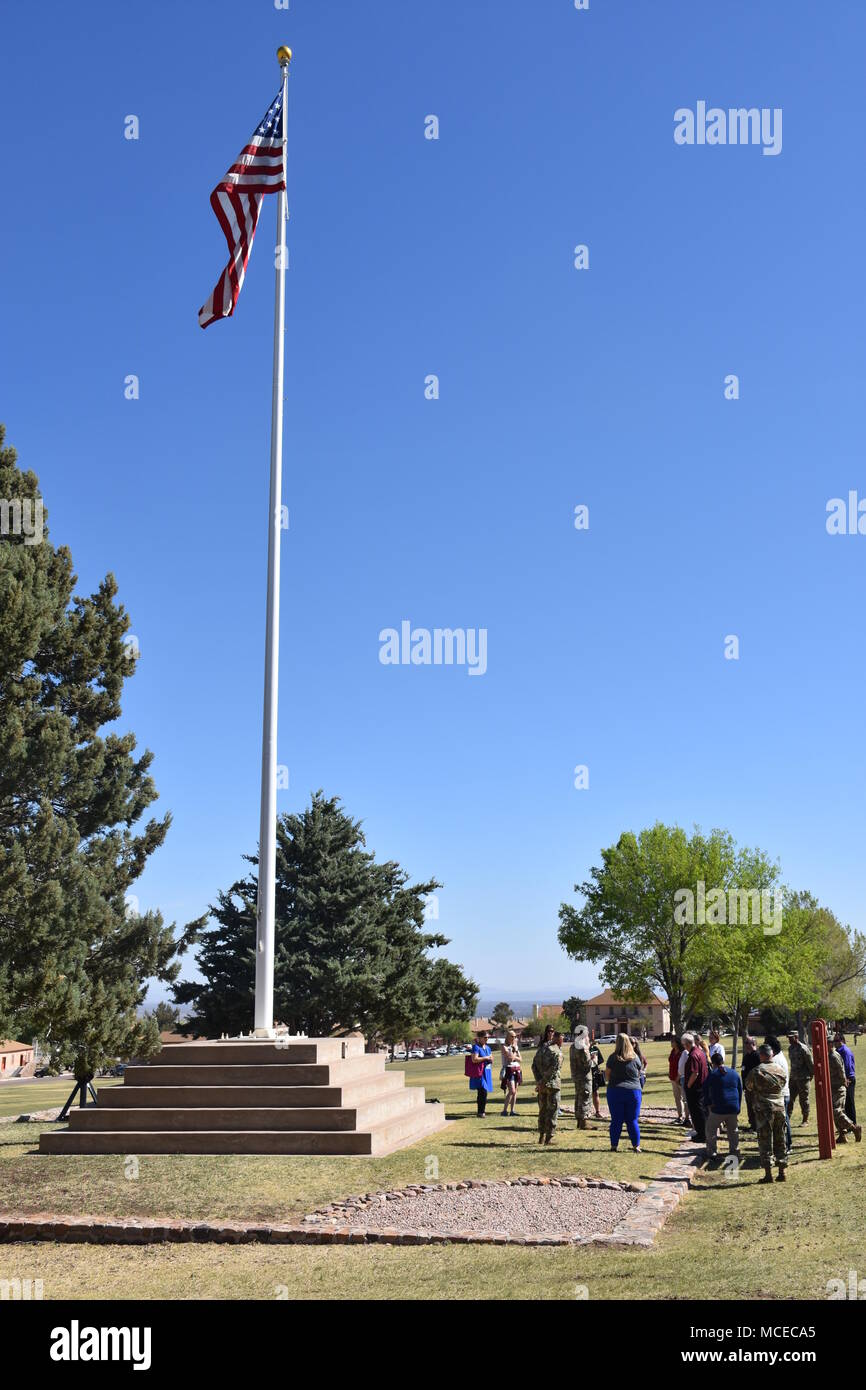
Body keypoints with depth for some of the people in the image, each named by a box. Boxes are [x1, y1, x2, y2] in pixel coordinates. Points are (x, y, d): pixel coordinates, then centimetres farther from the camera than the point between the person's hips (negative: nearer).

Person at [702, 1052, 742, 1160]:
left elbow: (705, 1092, -1)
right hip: (733, 1108, 4)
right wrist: (738, 1107, 19)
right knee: (733, 1130, 18)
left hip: (718, 1109, -4)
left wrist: (707, 1105, 10)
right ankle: (734, 1150, 21)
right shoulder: (735, 1073, 7)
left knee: (711, 1130, 8)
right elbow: (740, 1091, 13)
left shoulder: (712, 1075, -6)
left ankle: (711, 1152, 6)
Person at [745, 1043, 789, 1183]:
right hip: (780, 1107, 4)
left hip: (764, 1109, -4)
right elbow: (784, 1083, 14)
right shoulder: (781, 1069, 1)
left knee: (765, 1141, 1)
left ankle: (768, 1174, -1)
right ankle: (781, 1172, 15)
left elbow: (748, 1087, 2)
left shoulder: (756, 1071, -10)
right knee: (780, 1140, 12)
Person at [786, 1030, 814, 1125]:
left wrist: (811, 1075, -4)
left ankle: (805, 1120, 12)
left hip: (803, 1078, -7)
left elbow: (810, 1064, -10)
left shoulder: (803, 1049, -15)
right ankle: (787, 1119, 9)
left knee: (803, 1100, 2)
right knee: (789, 1099, 5)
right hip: (793, 1078, 7)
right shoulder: (790, 1048, 9)